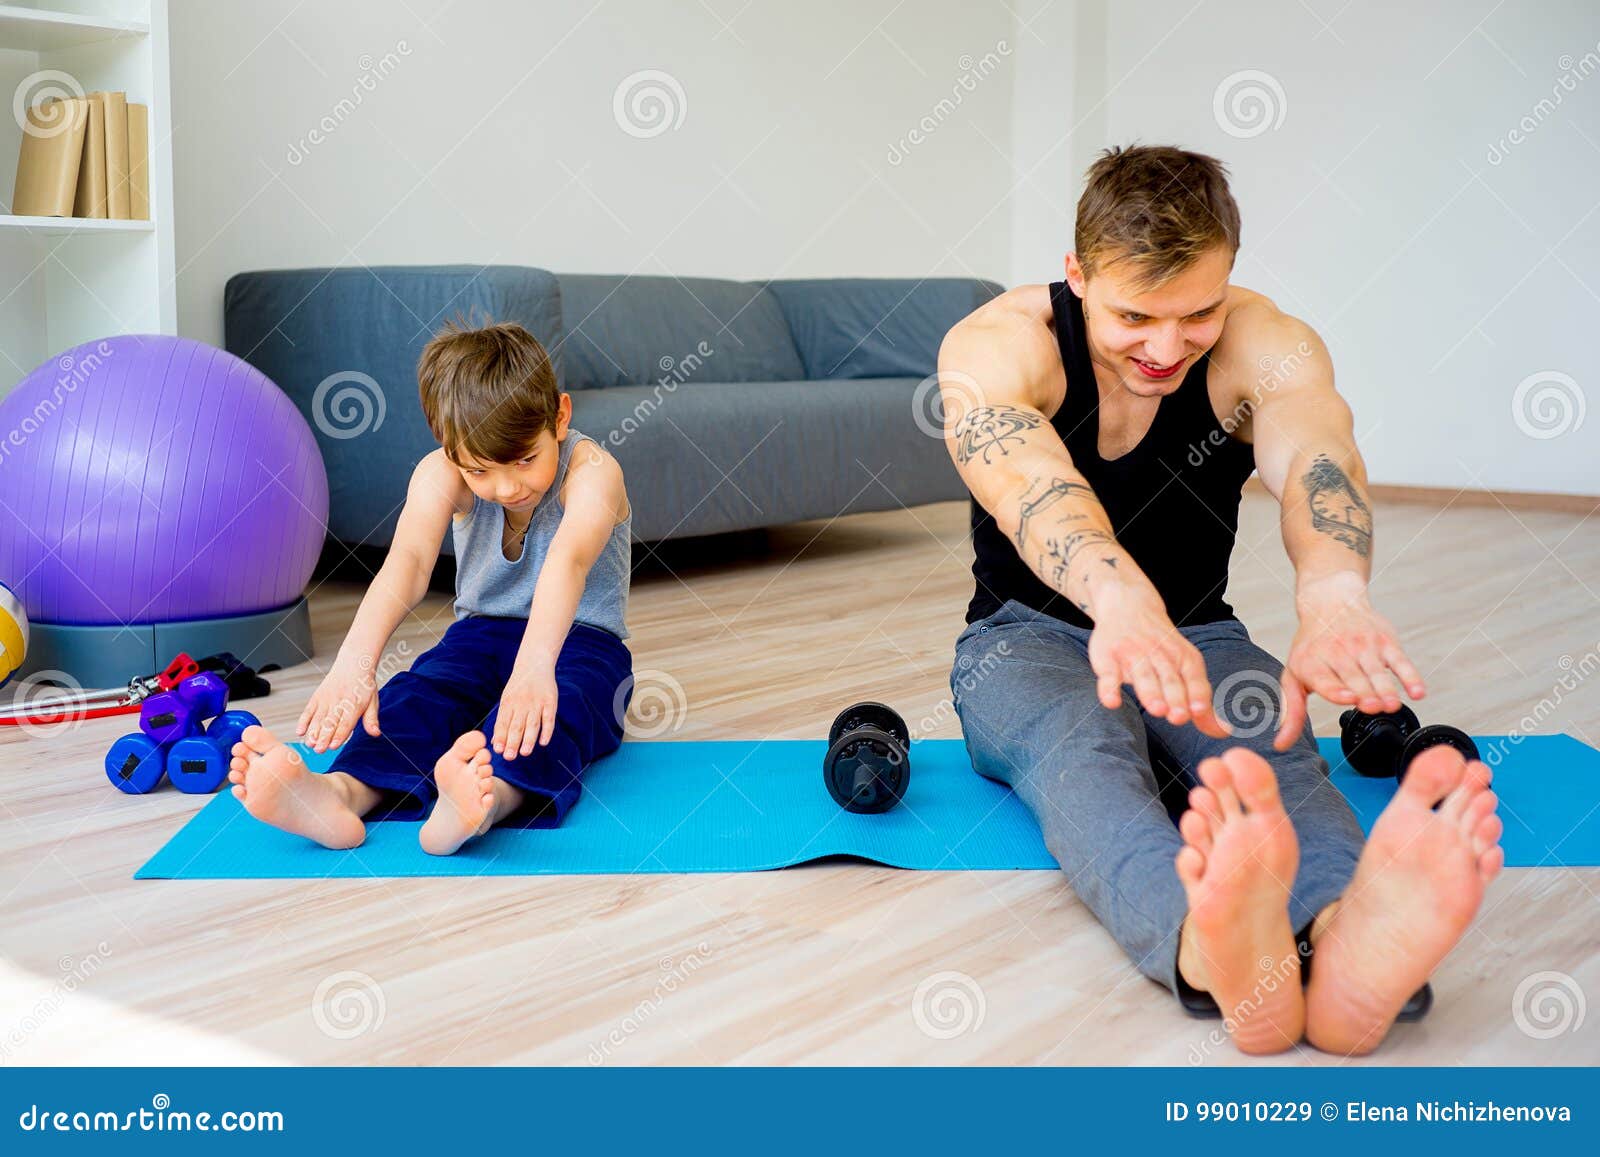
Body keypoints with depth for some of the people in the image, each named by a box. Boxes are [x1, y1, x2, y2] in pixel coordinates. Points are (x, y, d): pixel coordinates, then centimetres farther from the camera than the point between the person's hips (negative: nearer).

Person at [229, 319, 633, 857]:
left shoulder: (592, 470, -21)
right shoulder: (441, 474, -12)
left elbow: (570, 560, -41)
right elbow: (408, 560, -31)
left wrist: (535, 665, -61)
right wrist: (354, 662, -50)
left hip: (579, 641, -3)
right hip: (482, 633, 4)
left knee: (548, 707, -37)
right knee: (422, 691, -29)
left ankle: (489, 799, -69)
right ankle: (342, 791, -58)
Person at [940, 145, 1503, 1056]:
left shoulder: (1268, 346, -12)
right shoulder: (998, 346, -17)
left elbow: (1312, 458, -36)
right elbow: (1028, 481, -39)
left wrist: (1334, 593, -60)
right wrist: (1119, 598, -63)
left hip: (1196, 634, 2)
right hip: (1030, 638, -2)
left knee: (1271, 744, -34)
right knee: (1079, 742, -39)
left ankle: (1346, 946, -65)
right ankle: (1216, 958, -68)